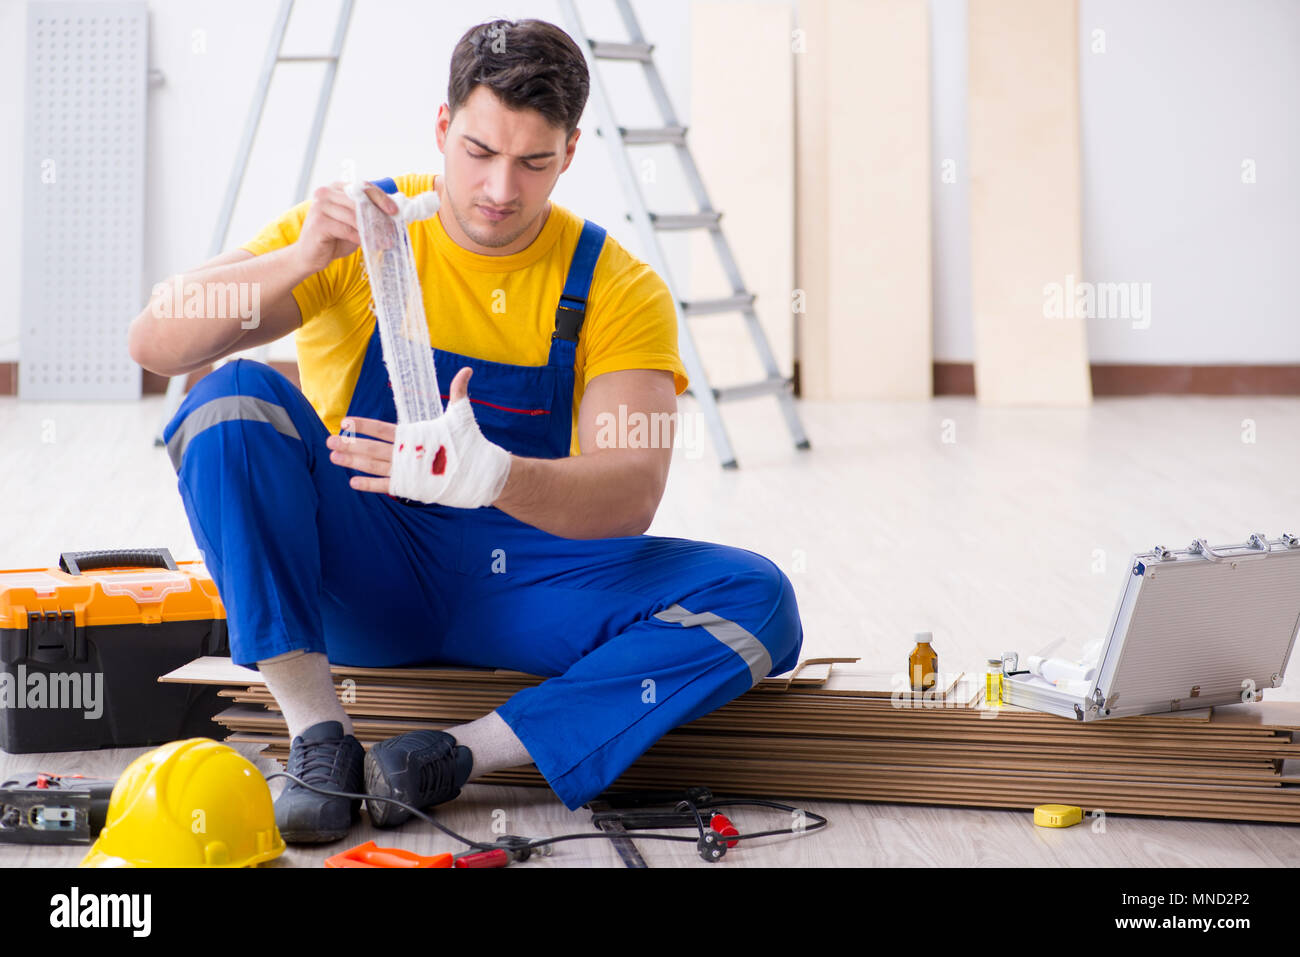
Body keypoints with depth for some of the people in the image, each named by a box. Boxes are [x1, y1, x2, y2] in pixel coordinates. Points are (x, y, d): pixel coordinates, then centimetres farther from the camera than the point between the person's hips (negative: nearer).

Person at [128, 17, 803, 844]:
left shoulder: (619, 289, -7)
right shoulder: (356, 231, -6)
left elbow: (629, 498, -21)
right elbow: (155, 343, -14)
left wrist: (497, 476, -42)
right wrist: (297, 262, -32)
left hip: (531, 585, 0)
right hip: (365, 581, 0)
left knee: (756, 603, -24)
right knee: (237, 396, -27)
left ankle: (465, 753, -29)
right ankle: (319, 736, -25)